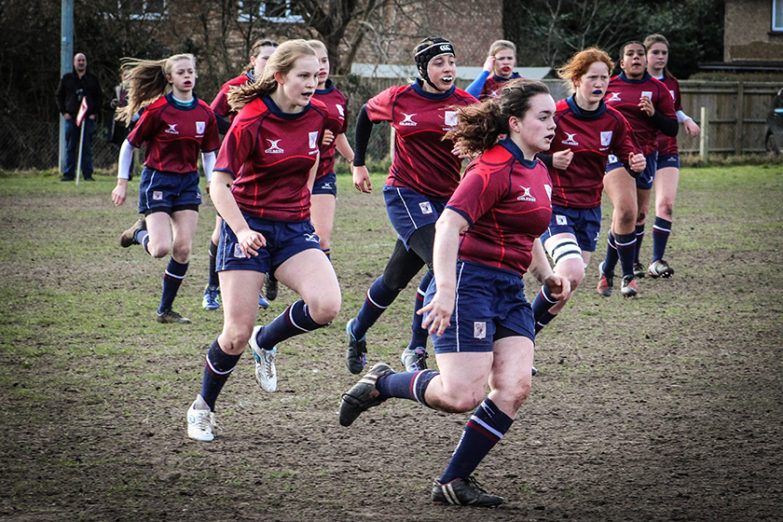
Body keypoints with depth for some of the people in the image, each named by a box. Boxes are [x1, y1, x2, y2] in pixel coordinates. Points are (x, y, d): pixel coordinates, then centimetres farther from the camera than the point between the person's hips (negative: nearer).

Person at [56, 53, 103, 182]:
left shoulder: (93, 79, 11)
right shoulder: (66, 78, 11)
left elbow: (99, 97, 13)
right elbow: (59, 96, 14)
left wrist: (94, 113, 1)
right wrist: (63, 112, 2)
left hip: (88, 118, 0)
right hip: (71, 118, 0)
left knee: (87, 148, -2)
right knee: (70, 147, 0)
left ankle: (88, 174, 1)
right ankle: (69, 173, 3)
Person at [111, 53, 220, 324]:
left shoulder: (205, 113, 4)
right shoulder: (158, 110, -10)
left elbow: (209, 152, 15)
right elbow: (129, 145, -3)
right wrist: (122, 183, -4)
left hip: (188, 183, 5)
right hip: (158, 180, -5)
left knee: (183, 249, -2)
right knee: (161, 248, -17)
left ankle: (165, 310, 10)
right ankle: (140, 232, 20)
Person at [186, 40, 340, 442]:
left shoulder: (317, 115, -1)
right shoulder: (250, 123, -16)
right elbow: (219, 185, -16)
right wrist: (242, 231, -28)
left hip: (294, 228, 4)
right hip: (248, 226, -4)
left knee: (326, 306, -21)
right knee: (237, 333, -7)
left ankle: (266, 342, 10)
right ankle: (203, 407, 19)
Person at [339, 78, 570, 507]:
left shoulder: (538, 172, 15)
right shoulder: (494, 169, -15)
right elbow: (448, 225, -25)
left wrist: (546, 275, 17)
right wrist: (445, 290, -34)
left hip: (510, 290, 9)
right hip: (470, 280, -9)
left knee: (514, 388, -8)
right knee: (462, 396, -15)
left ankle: (453, 482, 1)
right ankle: (381, 383, 12)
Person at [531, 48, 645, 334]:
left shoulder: (613, 120, 1)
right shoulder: (556, 116, -13)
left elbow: (628, 154, 11)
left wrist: (636, 162, -12)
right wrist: (550, 160, -26)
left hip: (589, 211, 6)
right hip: (555, 207, -6)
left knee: (566, 287, 6)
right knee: (572, 274, -26)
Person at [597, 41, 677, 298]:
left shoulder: (657, 89, 7)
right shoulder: (608, 86, 7)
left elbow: (672, 129, 5)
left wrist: (654, 114, -11)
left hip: (644, 157, 2)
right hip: (614, 153, -2)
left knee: (629, 217, 9)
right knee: (626, 210, -23)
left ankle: (607, 269, 32)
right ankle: (628, 276, -18)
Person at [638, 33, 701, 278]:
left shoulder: (672, 84, 11)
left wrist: (687, 120, 7)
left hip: (667, 152, 3)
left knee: (666, 203, -13)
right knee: (639, 210, 1)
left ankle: (657, 261, -12)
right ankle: (633, 261, 14)